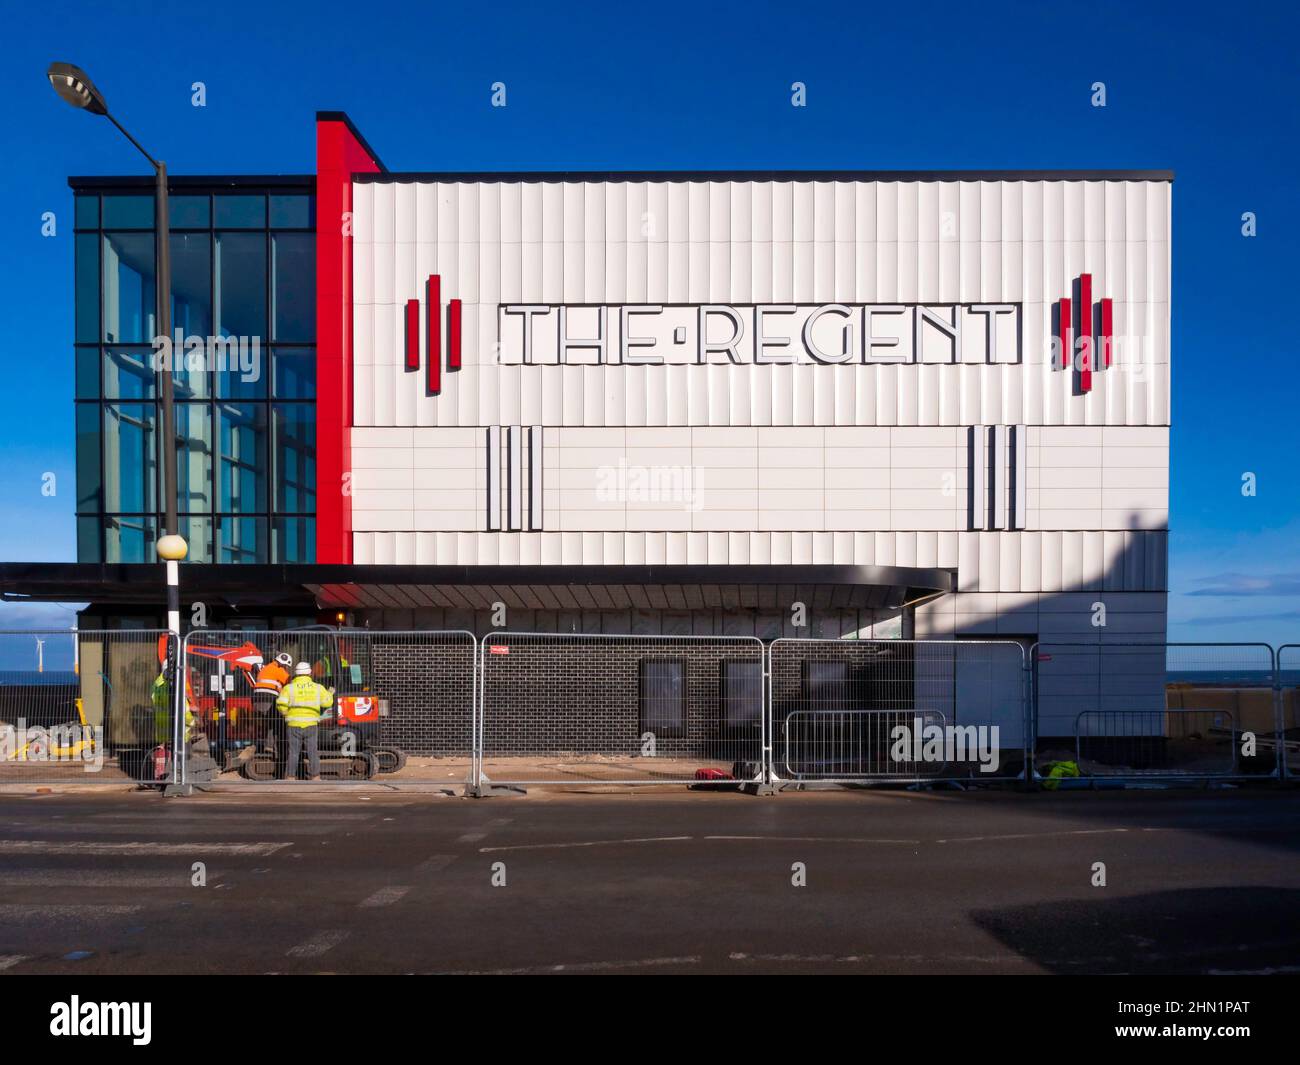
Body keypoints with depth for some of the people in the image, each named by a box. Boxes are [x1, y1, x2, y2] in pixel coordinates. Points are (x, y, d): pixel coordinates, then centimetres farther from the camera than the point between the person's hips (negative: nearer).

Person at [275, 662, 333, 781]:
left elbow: (281, 704, -10)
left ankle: (290, 777, 8)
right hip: (311, 724, 1)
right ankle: (315, 777, 6)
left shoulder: (289, 687, -2)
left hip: (294, 724, 0)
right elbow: (327, 702, 9)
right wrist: (330, 693, 29)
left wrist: (285, 713, 10)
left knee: (293, 752, 7)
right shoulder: (317, 688, 3)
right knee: (312, 752, 7)